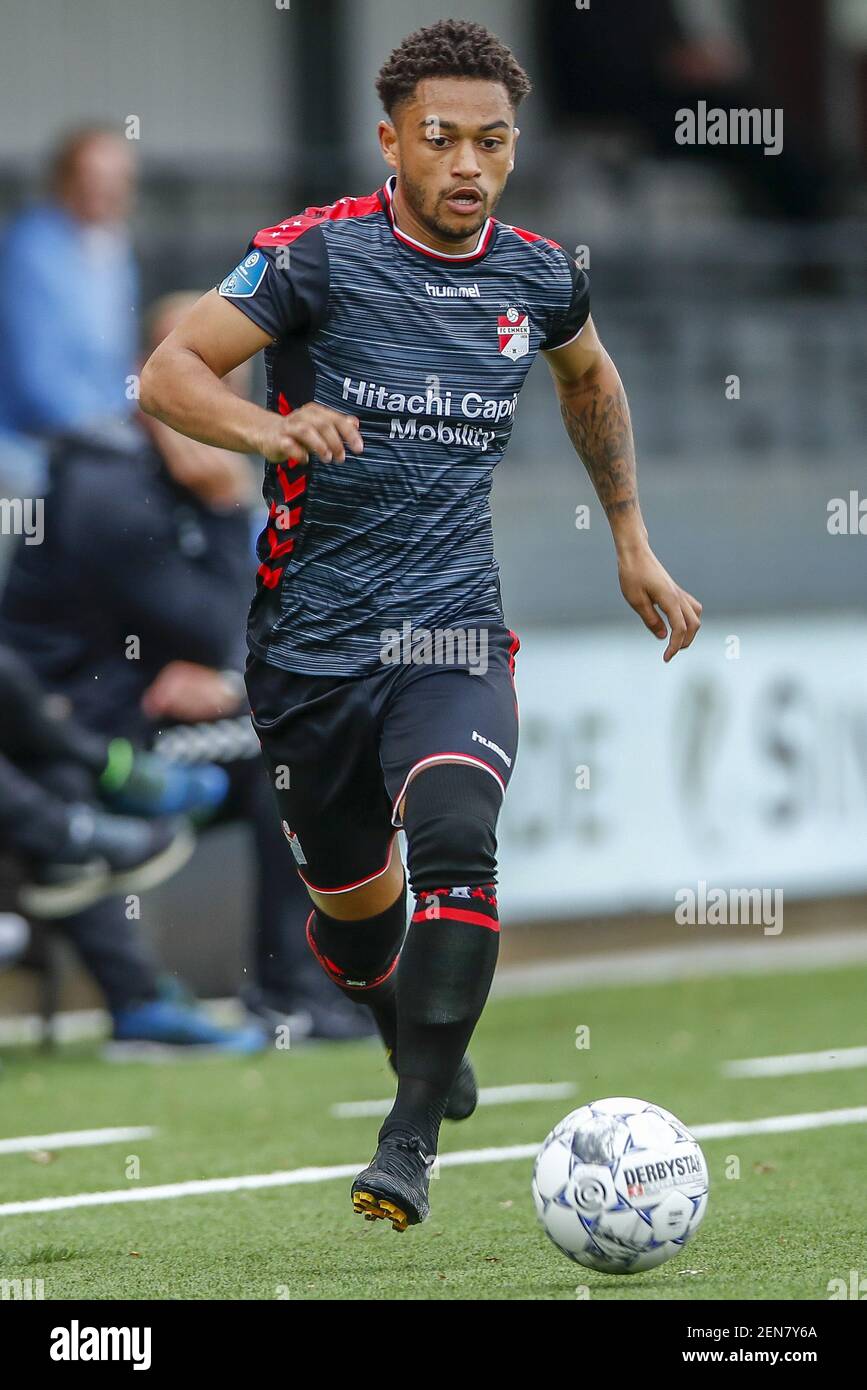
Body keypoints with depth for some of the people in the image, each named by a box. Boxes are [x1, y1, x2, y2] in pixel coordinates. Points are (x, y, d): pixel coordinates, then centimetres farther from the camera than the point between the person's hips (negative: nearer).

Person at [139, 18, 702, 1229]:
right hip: (309, 639, -1)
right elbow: (170, 374, -13)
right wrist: (272, 428, -32)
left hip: (451, 633, 1)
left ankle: (414, 1138, -21)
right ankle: (410, 1030, 46)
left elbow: (590, 379, 27)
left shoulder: (538, 276, 4)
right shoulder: (319, 255, -9)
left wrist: (632, 541, 27)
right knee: (351, 894, 11)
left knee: (455, 839, -26)